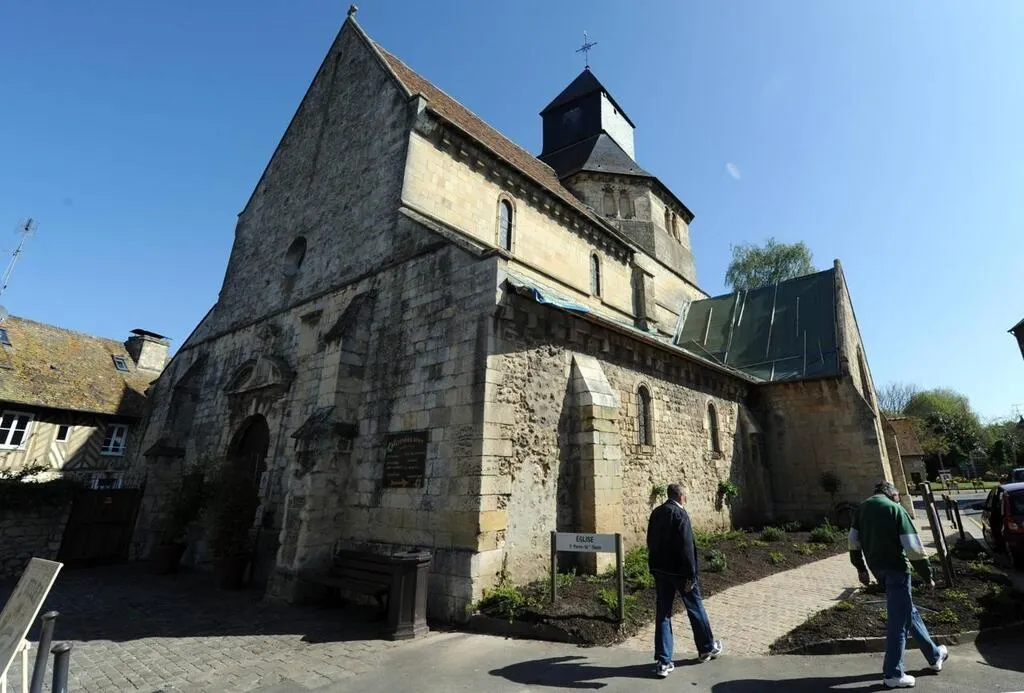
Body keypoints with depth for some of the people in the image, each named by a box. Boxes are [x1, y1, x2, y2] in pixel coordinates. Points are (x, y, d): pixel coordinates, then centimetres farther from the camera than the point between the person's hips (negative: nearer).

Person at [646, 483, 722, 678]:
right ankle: (707, 648, 37)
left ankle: (663, 661, 12)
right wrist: (691, 575, -15)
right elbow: (686, 547, -20)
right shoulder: (680, 514, -17)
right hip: (679, 571, -5)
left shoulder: (656, 513, 4)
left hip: (659, 569, 6)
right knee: (695, 609, 17)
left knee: (662, 614, 9)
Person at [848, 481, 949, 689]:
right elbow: (913, 547, -15)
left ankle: (934, 655, 42)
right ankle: (892, 675, 8)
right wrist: (927, 575, -5)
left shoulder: (862, 508, 9)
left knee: (909, 611, 25)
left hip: (877, 568, 7)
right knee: (898, 620, 2)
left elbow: (853, 541, 12)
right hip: (896, 569, -7)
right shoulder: (895, 509, -11)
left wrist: (861, 568, 19)